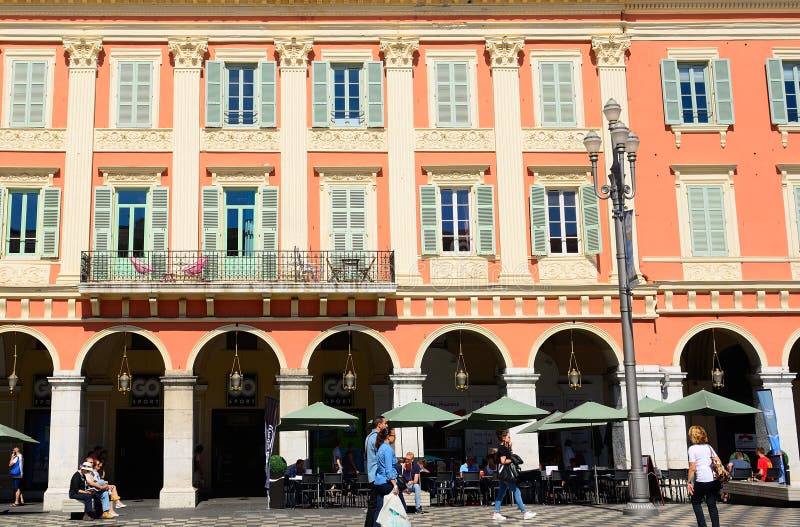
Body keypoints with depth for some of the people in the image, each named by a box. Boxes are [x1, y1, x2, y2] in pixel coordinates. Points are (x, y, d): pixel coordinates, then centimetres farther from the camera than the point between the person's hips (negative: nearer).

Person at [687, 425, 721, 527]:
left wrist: (689, 482, -7)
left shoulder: (692, 448, -8)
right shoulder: (708, 446, 10)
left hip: (701, 480, -5)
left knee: (696, 502, 12)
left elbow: (692, 468, -12)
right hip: (713, 480, 5)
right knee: (712, 504, 10)